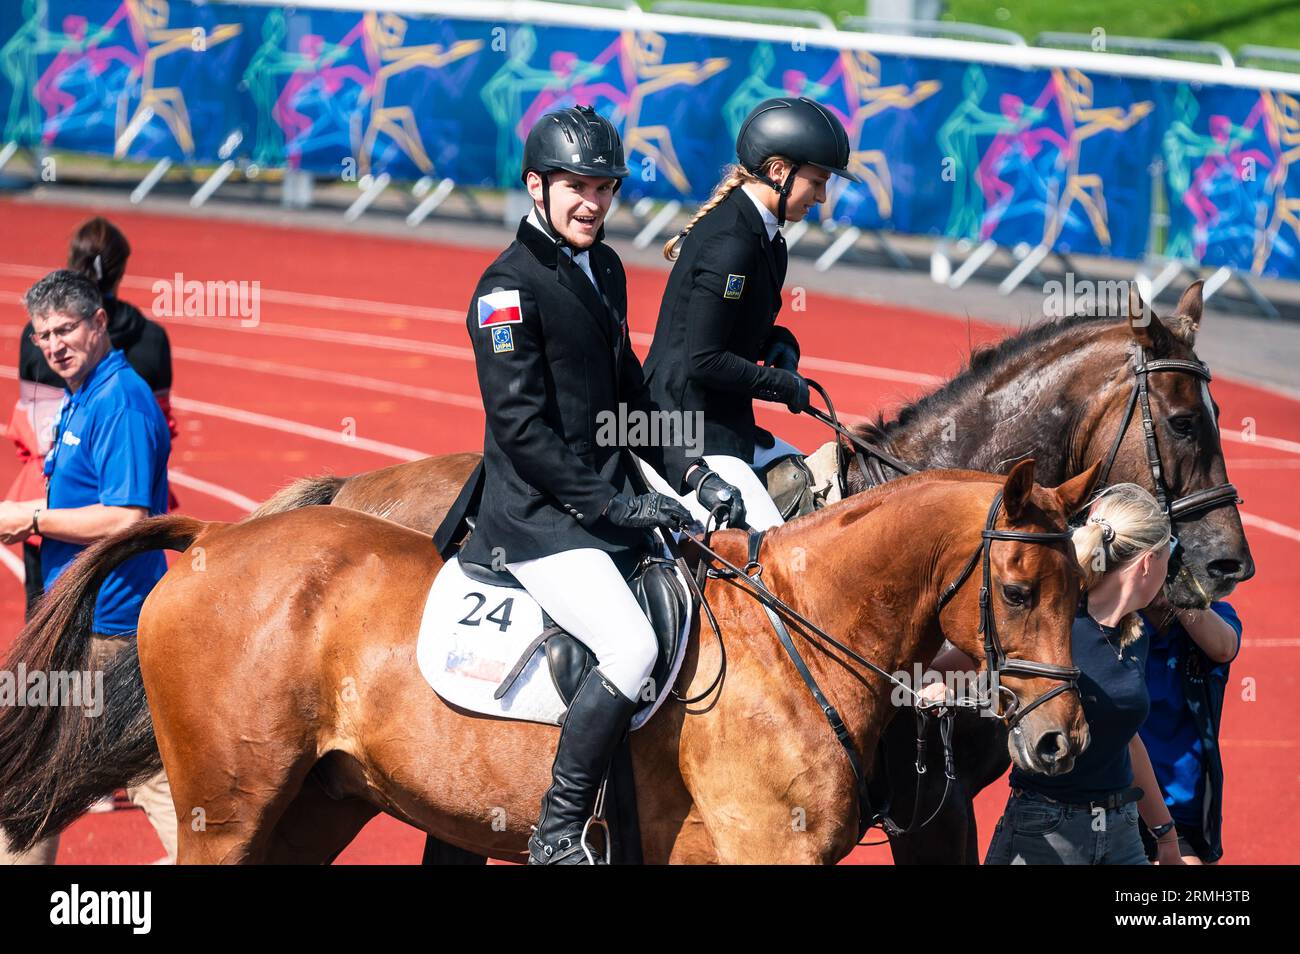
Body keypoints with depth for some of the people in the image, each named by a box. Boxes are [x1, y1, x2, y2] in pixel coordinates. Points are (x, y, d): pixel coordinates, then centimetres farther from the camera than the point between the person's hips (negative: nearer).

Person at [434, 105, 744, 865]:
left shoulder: (604, 270, 13)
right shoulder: (510, 288, -12)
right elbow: (521, 428, -17)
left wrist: (691, 473, 10)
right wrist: (612, 506, -19)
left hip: (608, 501, 9)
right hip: (538, 517, -9)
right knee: (631, 646, -27)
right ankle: (558, 837, -19)